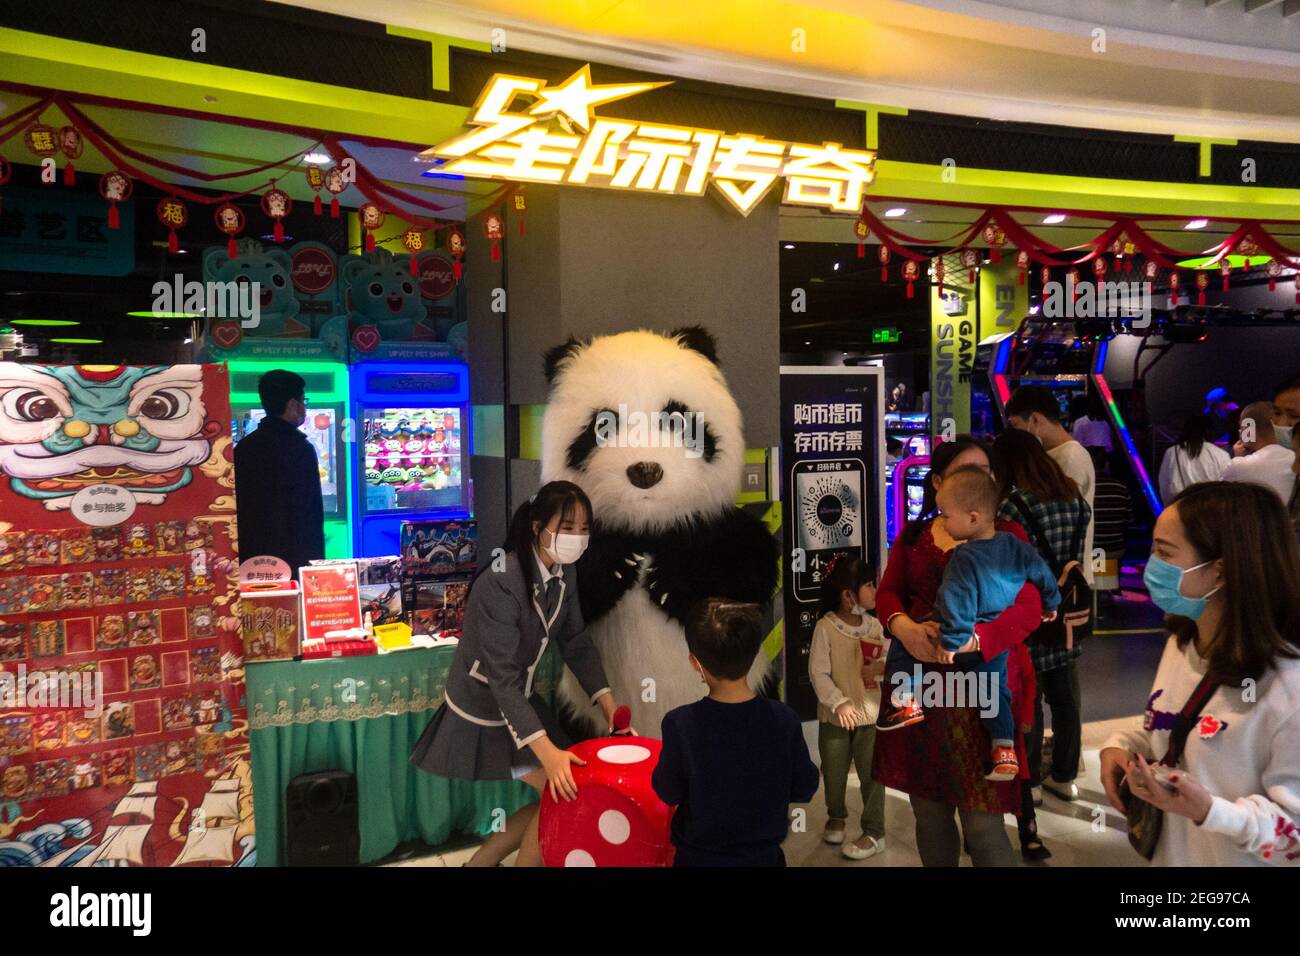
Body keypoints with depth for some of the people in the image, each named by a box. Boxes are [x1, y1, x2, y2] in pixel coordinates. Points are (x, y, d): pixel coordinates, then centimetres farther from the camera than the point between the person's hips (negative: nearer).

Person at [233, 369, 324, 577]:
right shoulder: (301, 449, -11)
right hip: (294, 560, -6)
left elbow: (236, 506, 11)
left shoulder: (243, 448, 7)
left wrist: (242, 555, 18)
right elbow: (312, 512, -12)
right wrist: (316, 560, -7)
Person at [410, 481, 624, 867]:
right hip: (484, 709, -8)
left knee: (569, 788, 11)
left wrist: (607, 703, -9)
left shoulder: (565, 572, -6)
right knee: (564, 796, -8)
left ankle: (480, 861, 26)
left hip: (521, 699, 8)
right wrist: (546, 751, -39)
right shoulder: (501, 584, -31)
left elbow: (576, 641, 2)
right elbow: (502, 677, -33)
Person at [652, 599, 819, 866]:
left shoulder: (681, 724, -25)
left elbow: (668, 793, -11)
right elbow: (804, 788, -6)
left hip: (699, 857, -1)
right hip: (765, 855, 2)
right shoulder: (783, 719, -19)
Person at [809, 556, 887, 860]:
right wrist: (838, 702, -23)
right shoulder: (825, 627, -14)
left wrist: (881, 666, -14)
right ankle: (836, 817, 39)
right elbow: (818, 673, -15)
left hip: (871, 714, 2)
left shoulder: (874, 625, 0)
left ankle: (874, 832, 19)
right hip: (835, 716, -2)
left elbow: (891, 661, 8)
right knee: (834, 774, 14)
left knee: (872, 775, 5)